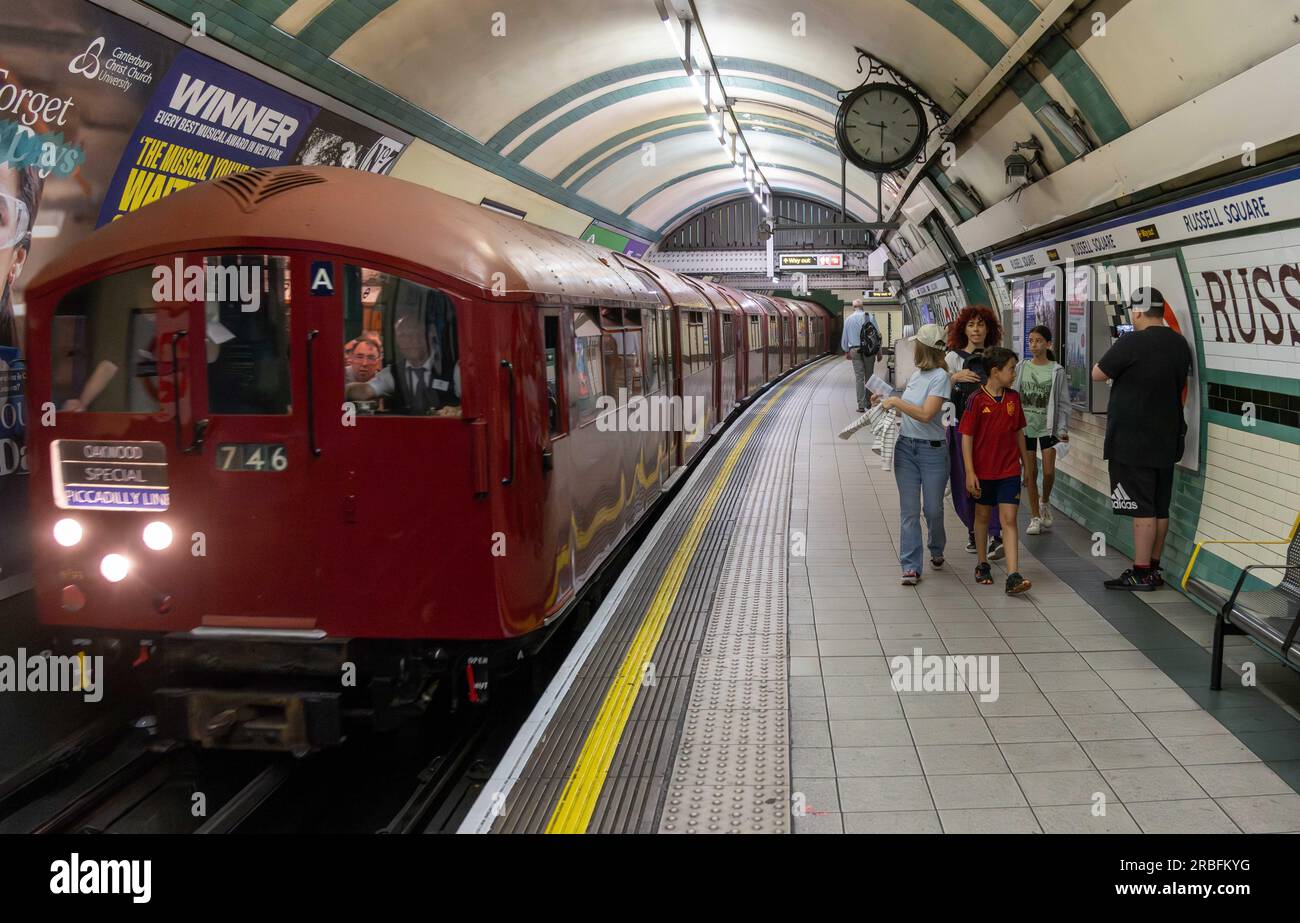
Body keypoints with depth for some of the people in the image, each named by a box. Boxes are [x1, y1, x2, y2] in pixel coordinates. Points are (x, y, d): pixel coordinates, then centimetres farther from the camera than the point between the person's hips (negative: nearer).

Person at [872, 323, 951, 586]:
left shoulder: (940, 377, -13)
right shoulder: (916, 374, 9)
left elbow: (925, 414, -21)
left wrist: (895, 401, -15)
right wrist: (886, 401, 11)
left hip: (932, 450, -6)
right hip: (905, 446, 6)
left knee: (933, 509, 8)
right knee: (909, 510, 2)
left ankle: (937, 550, 36)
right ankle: (911, 566, 4)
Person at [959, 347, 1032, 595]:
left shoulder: (1013, 398, 3)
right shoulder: (977, 400, -11)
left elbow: (1019, 432, 14)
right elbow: (966, 437, -10)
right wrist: (970, 473, -13)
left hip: (1009, 470, 2)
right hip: (983, 470, -2)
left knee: (1009, 520, -6)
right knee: (983, 516, 15)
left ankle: (1013, 576, -13)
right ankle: (982, 564, 32)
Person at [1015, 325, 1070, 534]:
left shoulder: (1057, 371, -3)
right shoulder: (1021, 368, 3)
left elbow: (1063, 403, -2)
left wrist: (1063, 429, -9)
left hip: (1048, 426, -2)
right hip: (1025, 425, 2)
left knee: (1049, 472, -6)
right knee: (1030, 472, 4)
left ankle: (1045, 503, 25)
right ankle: (1035, 517, 13)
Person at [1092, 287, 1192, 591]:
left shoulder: (1132, 343, -17)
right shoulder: (1180, 344, 7)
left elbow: (1098, 374, -7)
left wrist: (1116, 357, 11)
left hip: (1133, 442, -8)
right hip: (1166, 439, 8)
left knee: (1142, 509, -5)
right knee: (1160, 507, 12)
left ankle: (1141, 574, -2)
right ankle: (1153, 569, 21)